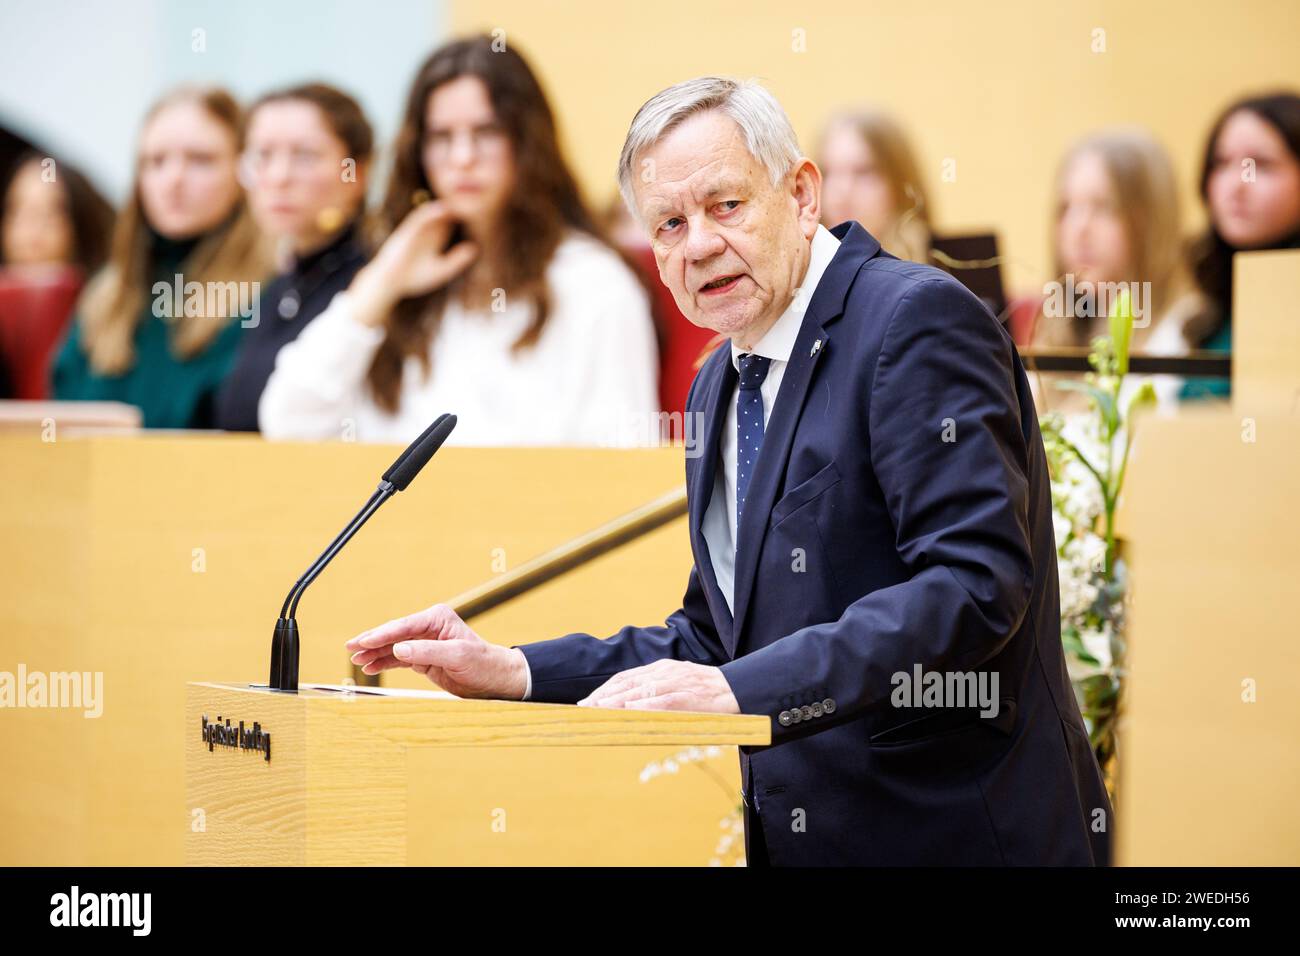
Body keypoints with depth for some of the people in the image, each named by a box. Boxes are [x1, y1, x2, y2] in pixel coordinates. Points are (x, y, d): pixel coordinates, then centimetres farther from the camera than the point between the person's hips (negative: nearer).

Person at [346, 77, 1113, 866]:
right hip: (804, 834, 7)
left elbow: (972, 581, -23)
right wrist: (513, 674, 7)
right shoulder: (721, 386, 15)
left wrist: (741, 690, -28)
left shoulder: (920, 320, -12)